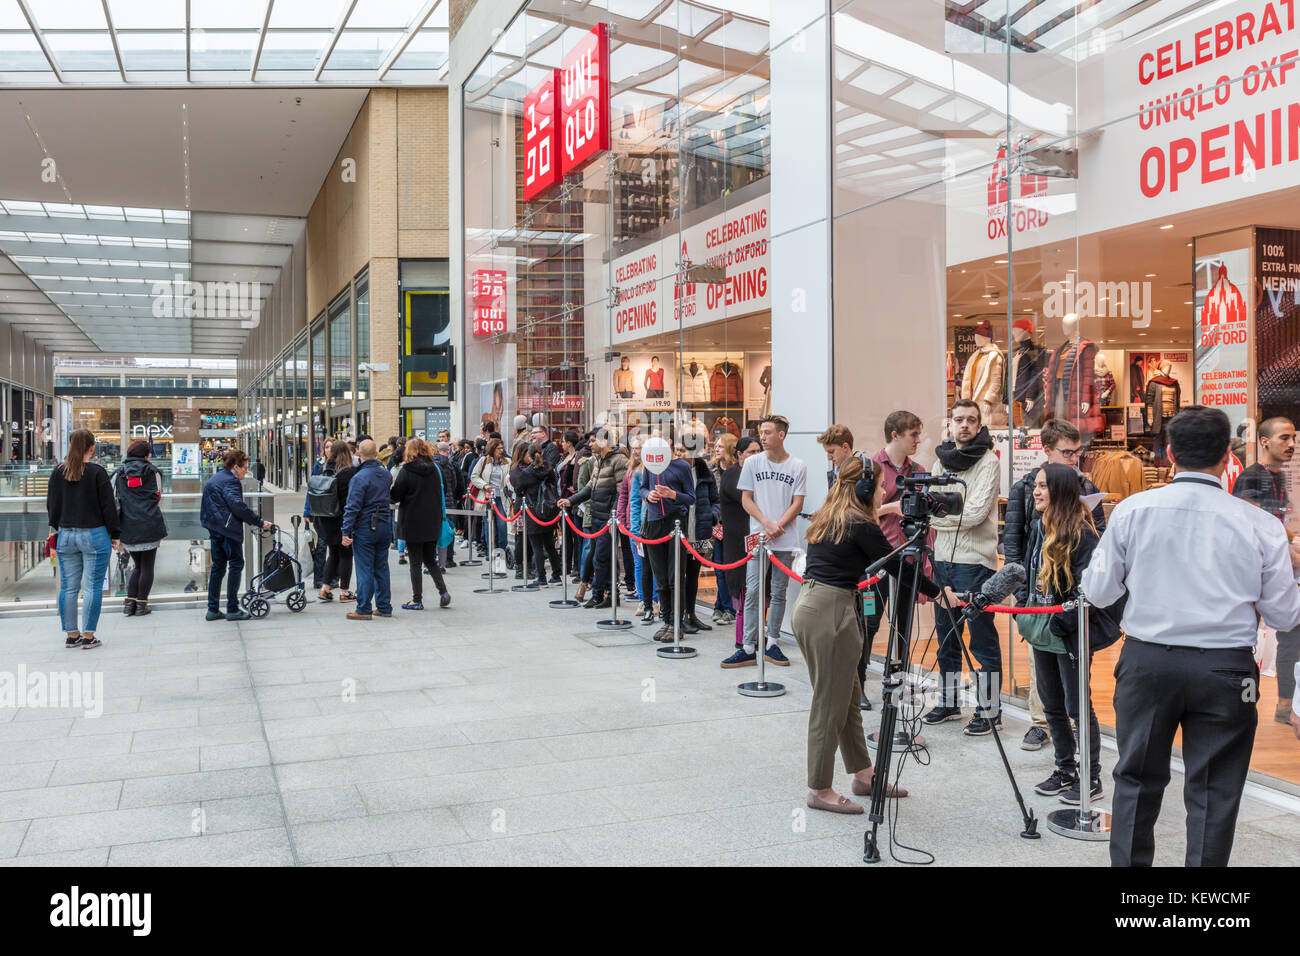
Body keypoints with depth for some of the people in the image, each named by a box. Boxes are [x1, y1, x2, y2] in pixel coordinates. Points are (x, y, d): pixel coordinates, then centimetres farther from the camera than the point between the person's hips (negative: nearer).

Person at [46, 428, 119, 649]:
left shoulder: (58, 472, 3)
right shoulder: (97, 472, -10)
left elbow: (52, 505, 11)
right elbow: (108, 505, -8)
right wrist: (114, 534, 1)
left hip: (66, 536, 5)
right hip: (94, 535, -5)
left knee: (68, 587, 10)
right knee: (93, 587, 1)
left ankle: (71, 635, 17)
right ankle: (88, 637, 2)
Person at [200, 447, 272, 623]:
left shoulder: (214, 478, 19)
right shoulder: (230, 481, -13)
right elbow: (238, 506, -24)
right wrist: (259, 522, -21)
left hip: (214, 528, 10)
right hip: (228, 529, -10)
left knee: (218, 566, 13)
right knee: (236, 564, -2)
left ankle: (213, 609, 14)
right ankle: (232, 609, -1)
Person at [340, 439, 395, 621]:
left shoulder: (359, 478, -16)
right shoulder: (386, 474, 5)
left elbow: (352, 507, -17)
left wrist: (346, 532, -14)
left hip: (365, 527, -6)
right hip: (385, 525, 6)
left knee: (365, 569, -1)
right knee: (381, 567, 13)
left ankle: (363, 610, 2)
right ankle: (384, 607, 17)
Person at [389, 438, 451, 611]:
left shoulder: (406, 471, -12)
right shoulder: (437, 469, 1)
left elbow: (395, 497, -9)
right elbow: (444, 493, 9)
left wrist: (388, 491, 11)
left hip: (413, 522, -4)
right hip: (433, 523, 5)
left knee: (416, 562, 3)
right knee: (430, 559, 16)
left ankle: (417, 600, 7)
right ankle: (443, 591, 2)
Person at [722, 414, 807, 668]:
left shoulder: (797, 466, 2)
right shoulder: (752, 463, 4)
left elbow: (797, 504, 1)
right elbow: (746, 499, 4)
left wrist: (778, 527, -12)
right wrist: (767, 523, -10)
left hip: (785, 541, 0)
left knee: (778, 593, 7)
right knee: (753, 592, -4)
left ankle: (771, 645, 17)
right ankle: (748, 649, -2)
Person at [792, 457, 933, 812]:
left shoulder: (825, 517, 14)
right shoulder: (861, 525, -12)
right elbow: (897, 567, -7)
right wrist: (936, 592, 5)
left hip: (808, 607, 9)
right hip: (831, 613, -9)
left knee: (847, 695, 17)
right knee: (830, 702, 1)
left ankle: (863, 775, 29)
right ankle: (820, 790, 11)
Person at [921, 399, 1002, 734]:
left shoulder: (988, 461, -7)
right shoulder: (942, 461, 14)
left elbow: (975, 513, -17)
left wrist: (939, 516, -9)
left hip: (975, 562, -7)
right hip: (943, 560, 7)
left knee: (982, 640, -2)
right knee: (946, 635, 15)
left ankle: (990, 710, 7)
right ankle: (948, 701, 28)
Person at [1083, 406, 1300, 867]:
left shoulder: (1132, 510, -6)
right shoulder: (1260, 525, -7)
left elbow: (1097, 591, 1)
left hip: (1147, 661, 1)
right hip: (1225, 671, -1)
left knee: (1138, 778, 16)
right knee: (1213, 792, 9)